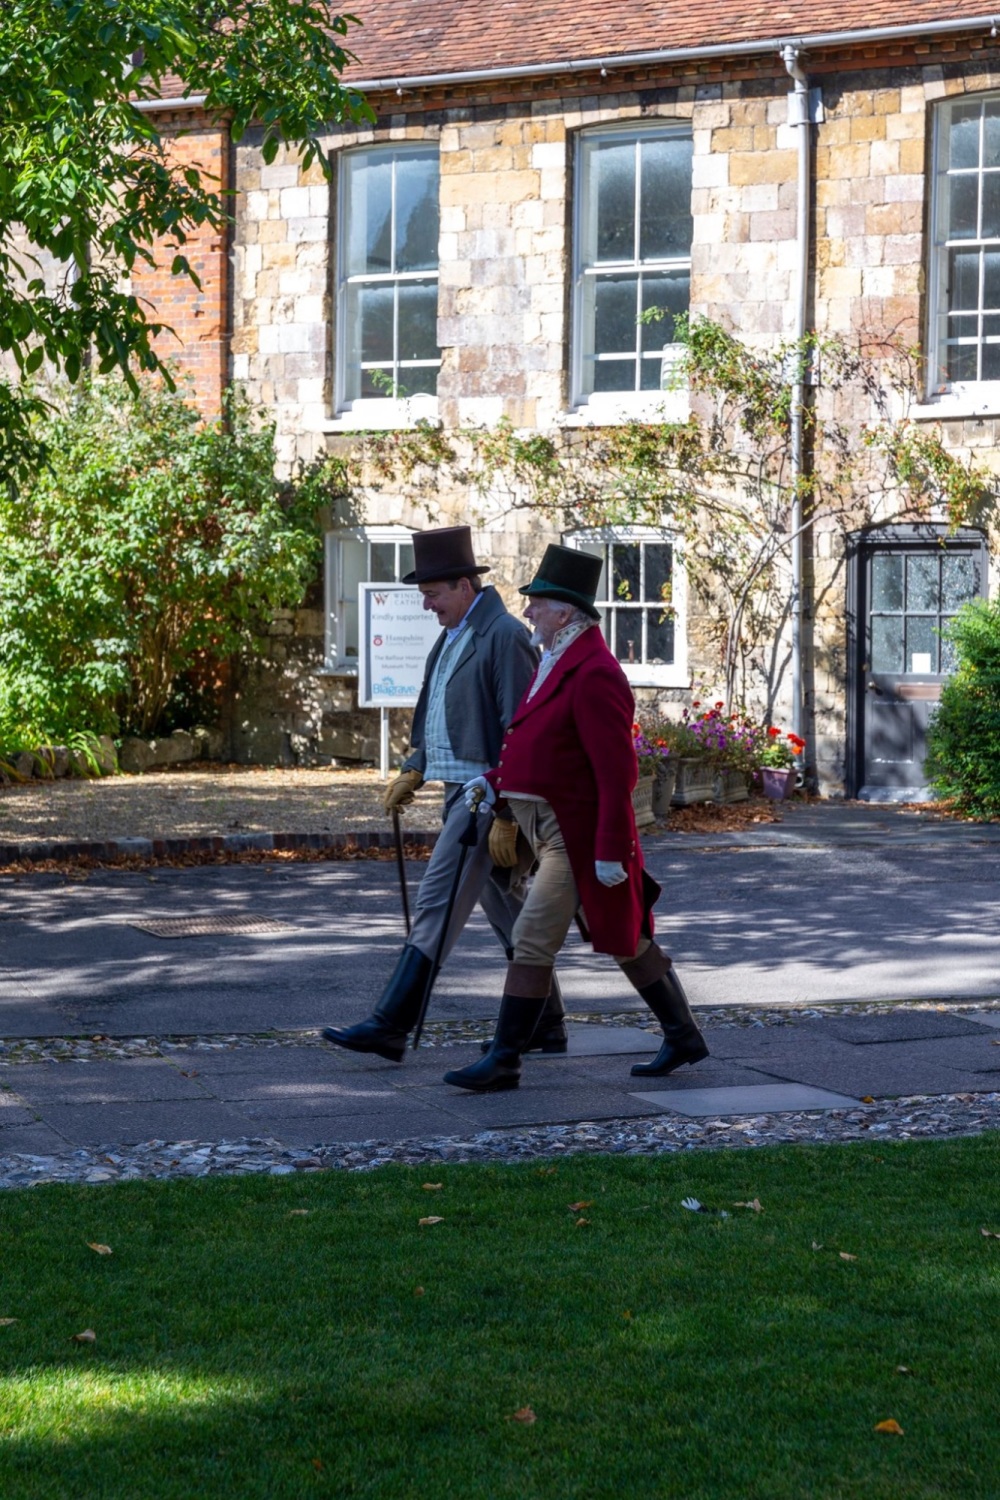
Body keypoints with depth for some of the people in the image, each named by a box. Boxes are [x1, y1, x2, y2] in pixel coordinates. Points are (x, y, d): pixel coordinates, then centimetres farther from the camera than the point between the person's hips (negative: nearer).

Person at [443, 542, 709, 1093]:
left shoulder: (593, 675, -18)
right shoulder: (558, 662, 13)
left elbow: (617, 771, -21)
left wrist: (611, 851, -23)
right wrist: (495, 781, 8)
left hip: (575, 836, -10)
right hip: (553, 827, 10)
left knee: (532, 940, -8)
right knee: (623, 940, 16)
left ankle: (504, 1060, -3)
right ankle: (683, 1037, 26)